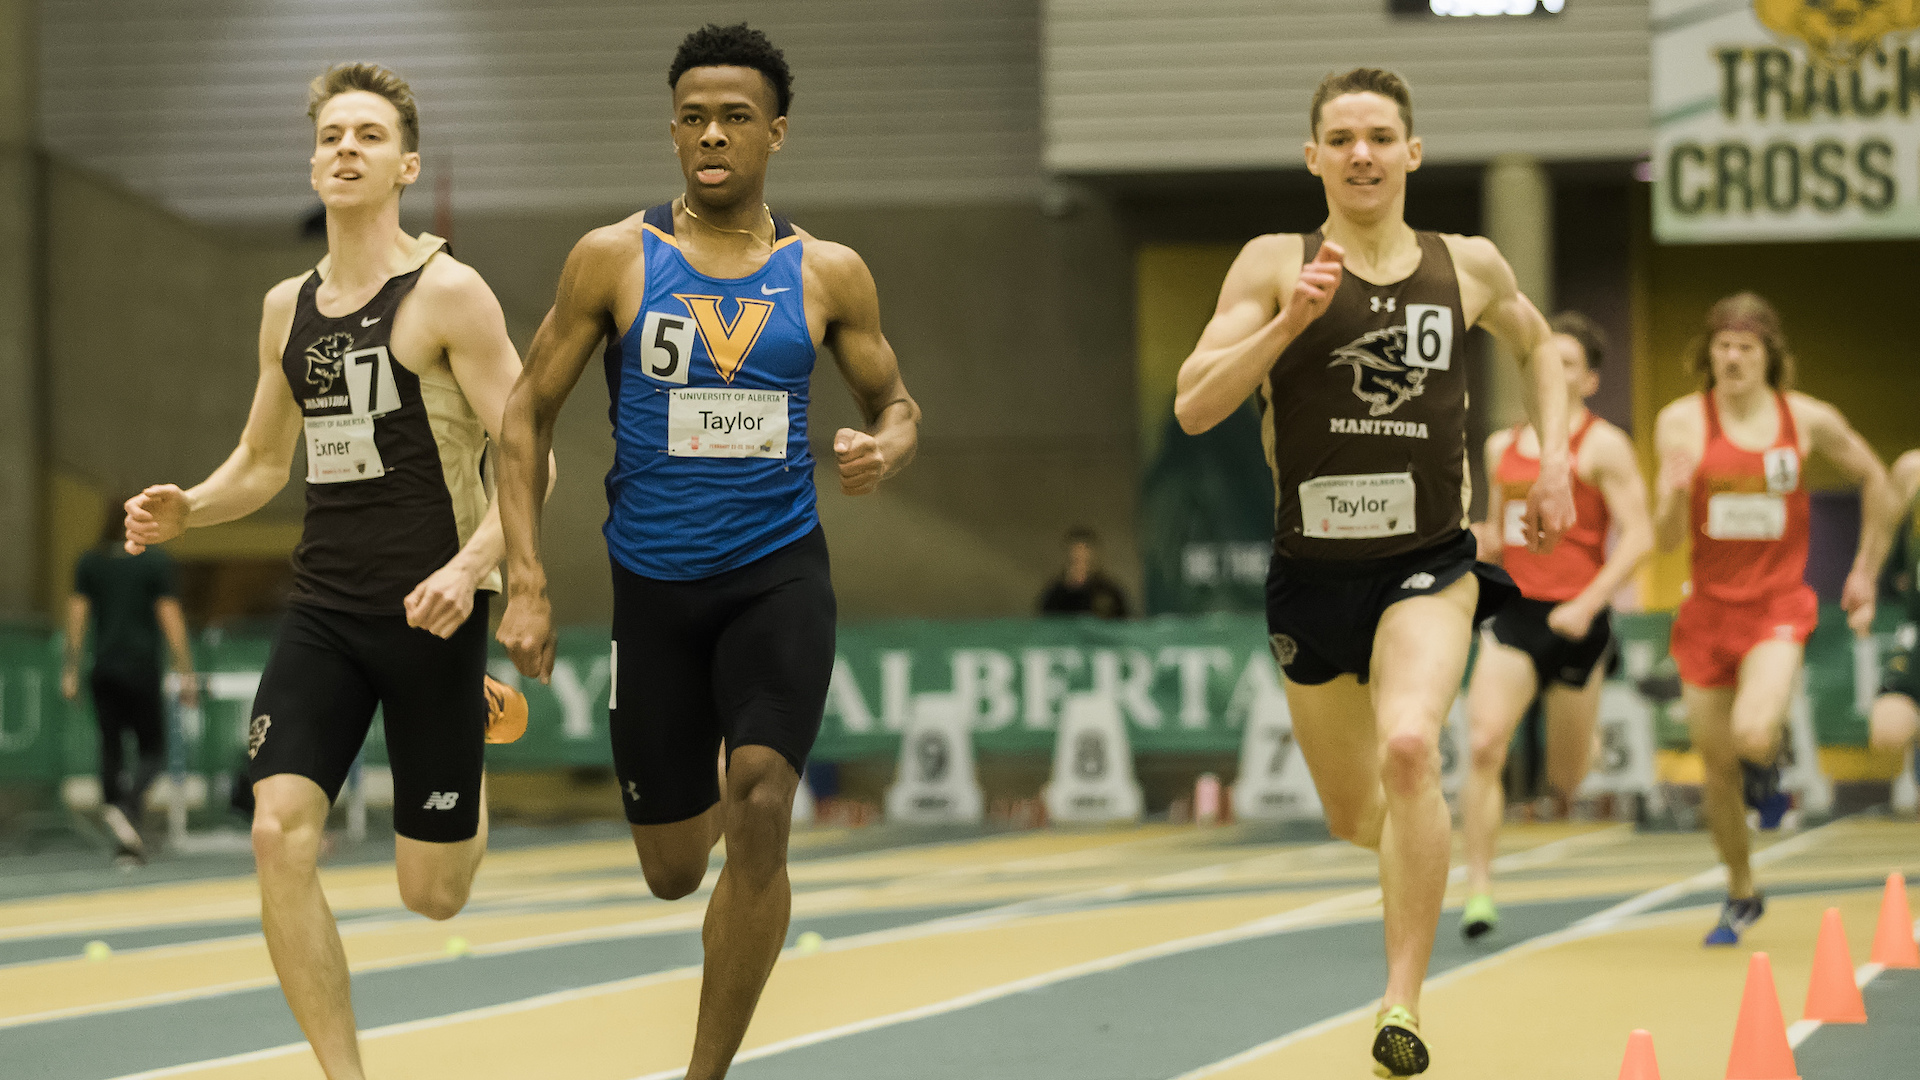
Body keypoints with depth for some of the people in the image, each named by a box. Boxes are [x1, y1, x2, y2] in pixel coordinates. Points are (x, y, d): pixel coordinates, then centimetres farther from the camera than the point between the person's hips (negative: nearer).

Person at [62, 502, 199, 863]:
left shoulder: (89, 562, 8)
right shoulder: (156, 563, -2)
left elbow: (76, 617, 6)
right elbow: (170, 617, -5)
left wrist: (71, 670, 9)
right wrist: (185, 673, -4)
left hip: (103, 671, 3)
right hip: (142, 671, -3)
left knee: (111, 750, 11)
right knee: (152, 751, 3)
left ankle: (124, 842, 7)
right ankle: (127, 806, -27)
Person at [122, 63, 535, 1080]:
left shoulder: (448, 294, -9)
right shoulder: (287, 307, 10)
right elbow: (263, 459, 22)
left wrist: (471, 565, -26)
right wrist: (186, 509, 2)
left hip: (428, 611, -5)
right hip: (323, 606, 5)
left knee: (431, 893, 5)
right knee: (280, 835, -16)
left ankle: (480, 724, 40)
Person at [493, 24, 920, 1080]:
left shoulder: (828, 274, 1)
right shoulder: (614, 259, -2)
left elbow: (895, 403, 14)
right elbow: (528, 415, 2)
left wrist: (886, 448, -11)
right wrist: (525, 581, -6)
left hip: (779, 574, -1)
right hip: (654, 584, 1)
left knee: (760, 809, -21)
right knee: (672, 871, 8)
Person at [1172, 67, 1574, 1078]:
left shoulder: (1468, 267, 2)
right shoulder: (1276, 264, -3)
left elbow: (1537, 344, 25)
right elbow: (1194, 407, -12)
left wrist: (1554, 460, 12)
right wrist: (1289, 320, -23)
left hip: (1430, 565, -1)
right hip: (1311, 571, 1)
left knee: (1408, 748, -29)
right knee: (1353, 817, 15)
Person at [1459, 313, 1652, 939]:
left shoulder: (1603, 446, -4)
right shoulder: (1502, 446, 13)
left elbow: (1639, 537, -11)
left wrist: (1588, 605, -20)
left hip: (1574, 621, -3)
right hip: (1513, 613, 4)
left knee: (1566, 780, 7)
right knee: (1483, 745, -17)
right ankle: (1479, 891, -14)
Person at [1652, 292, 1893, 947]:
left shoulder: (1809, 421, -3)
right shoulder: (1683, 422, -5)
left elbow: (1876, 484, 15)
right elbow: (1667, 540, -7)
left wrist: (1866, 571, 14)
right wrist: (1675, 491, -28)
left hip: (1778, 608, -2)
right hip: (1708, 608, 2)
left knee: (1753, 734, -27)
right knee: (1718, 768, 8)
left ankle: (1767, 765, 11)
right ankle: (1741, 894, 31)